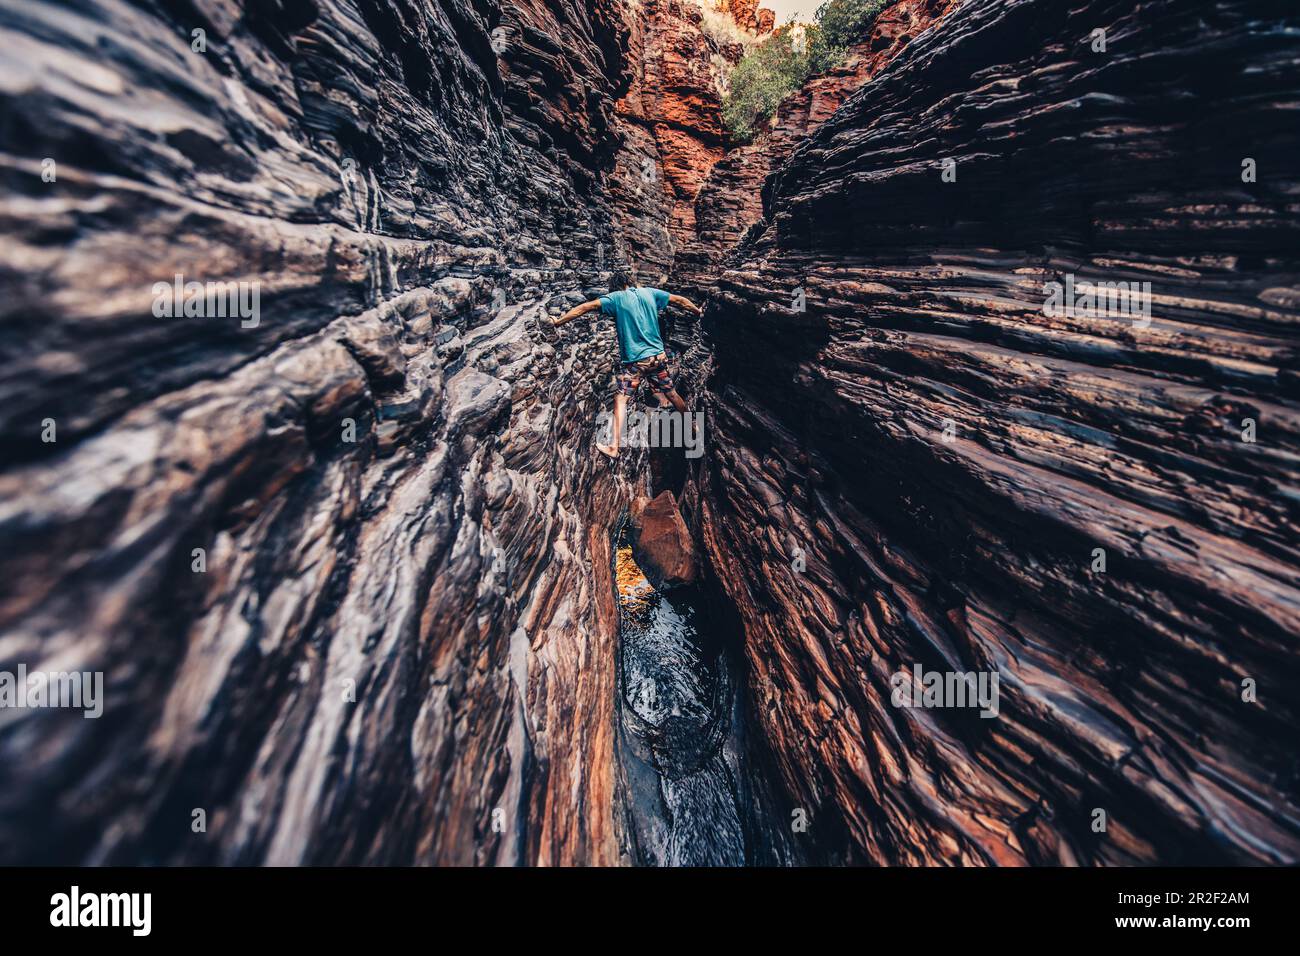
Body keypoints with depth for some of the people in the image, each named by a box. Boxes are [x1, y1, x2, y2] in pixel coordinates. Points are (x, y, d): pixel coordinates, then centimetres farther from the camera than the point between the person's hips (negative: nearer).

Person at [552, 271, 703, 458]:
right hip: (658, 356, 4)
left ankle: (614, 447, -8)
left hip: (634, 360, -4)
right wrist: (698, 311, 37)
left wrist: (558, 322, 0)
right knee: (671, 394, 19)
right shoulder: (649, 292, 9)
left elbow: (585, 307, -6)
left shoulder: (616, 298, -2)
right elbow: (680, 300, 20)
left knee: (621, 399, 0)